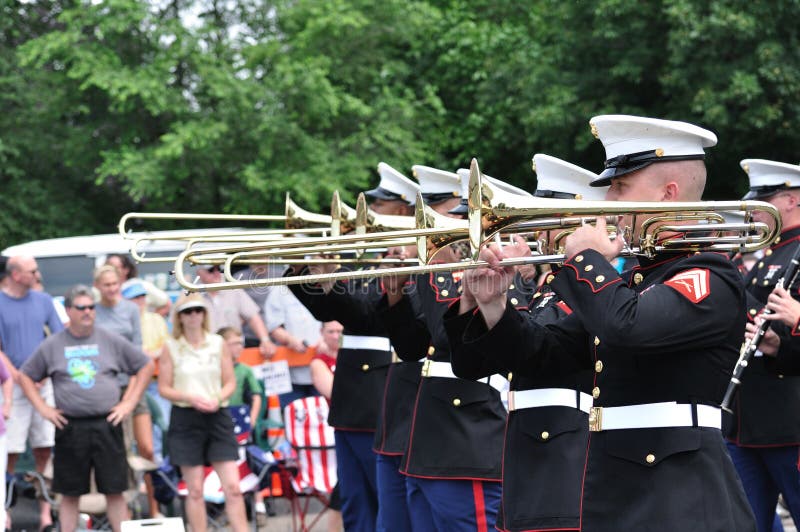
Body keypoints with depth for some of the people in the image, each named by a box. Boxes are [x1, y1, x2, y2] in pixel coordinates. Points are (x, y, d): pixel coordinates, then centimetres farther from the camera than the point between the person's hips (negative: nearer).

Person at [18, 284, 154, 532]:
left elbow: (146, 366, 11)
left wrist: (129, 403, 4)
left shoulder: (111, 341, 4)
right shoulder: (52, 346, 4)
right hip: (70, 427, 0)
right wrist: (42, 408, 2)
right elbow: (25, 375, 13)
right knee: (70, 494, 5)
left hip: (106, 425, 0)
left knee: (114, 491, 2)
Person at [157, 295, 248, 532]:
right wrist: (190, 398, -15)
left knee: (233, 486, -6)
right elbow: (164, 388, 1)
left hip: (217, 417, 1)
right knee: (195, 490, 2)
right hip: (185, 419, -1)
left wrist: (218, 399, -11)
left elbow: (230, 382, 9)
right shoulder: (171, 347, 1)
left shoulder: (218, 343, 6)